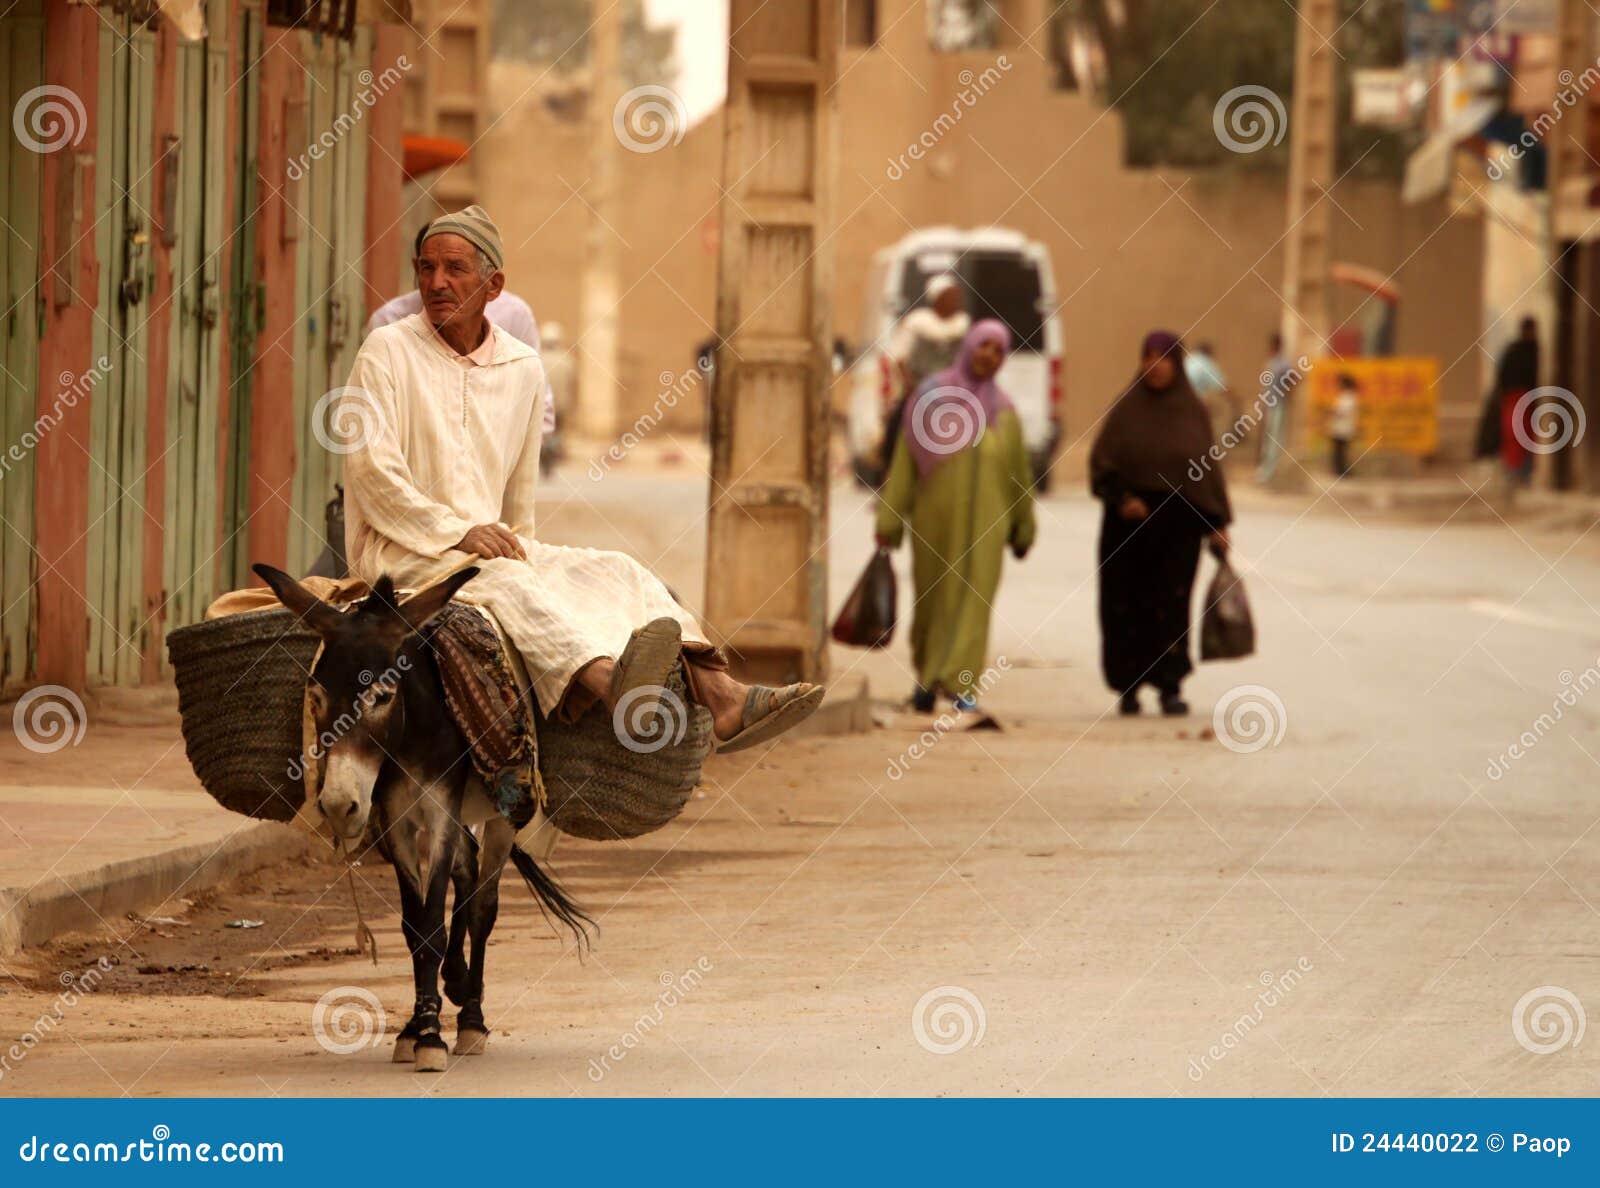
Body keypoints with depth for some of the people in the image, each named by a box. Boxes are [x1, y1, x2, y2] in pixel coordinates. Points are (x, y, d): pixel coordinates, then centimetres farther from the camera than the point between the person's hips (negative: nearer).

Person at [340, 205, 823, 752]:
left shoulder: (522, 368, 15)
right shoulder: (387, 351, 0)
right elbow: (371, 469, -9)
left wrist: (517, 544, 13)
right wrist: (459, 532, -16)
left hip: (490, 542, 6)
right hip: (399, 548, -6)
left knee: (613, 570, -18)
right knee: (503, 579, -36)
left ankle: (718, 695, -39)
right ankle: (608, 683, -65)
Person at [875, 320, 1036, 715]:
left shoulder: (1003, 411, 10)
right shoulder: (930, 396, 2)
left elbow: (1019, 473, 18)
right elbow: (905, 461, -1)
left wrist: (1023, 528, 20)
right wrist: (889, 517, -7)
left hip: (984, 524, 1)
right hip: (935, 520, -1)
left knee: (973, 601, -11)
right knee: (934, 600, 8)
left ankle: (961, 683, -15)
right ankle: (926, 675, 30)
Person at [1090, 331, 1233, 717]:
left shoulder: (1192, 410, 7)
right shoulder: (1127, 408, 4)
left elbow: (1209, 467, 9)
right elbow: (1101, 459, 1)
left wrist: (1217, 523, 4)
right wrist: (1121, 497, -15)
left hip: (1178, 523, 0)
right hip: (1130, 521, 0)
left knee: (1171, 603, -7)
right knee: (1127, 605, 0)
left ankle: (1170, 686, -7)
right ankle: (1128, 686, 9)